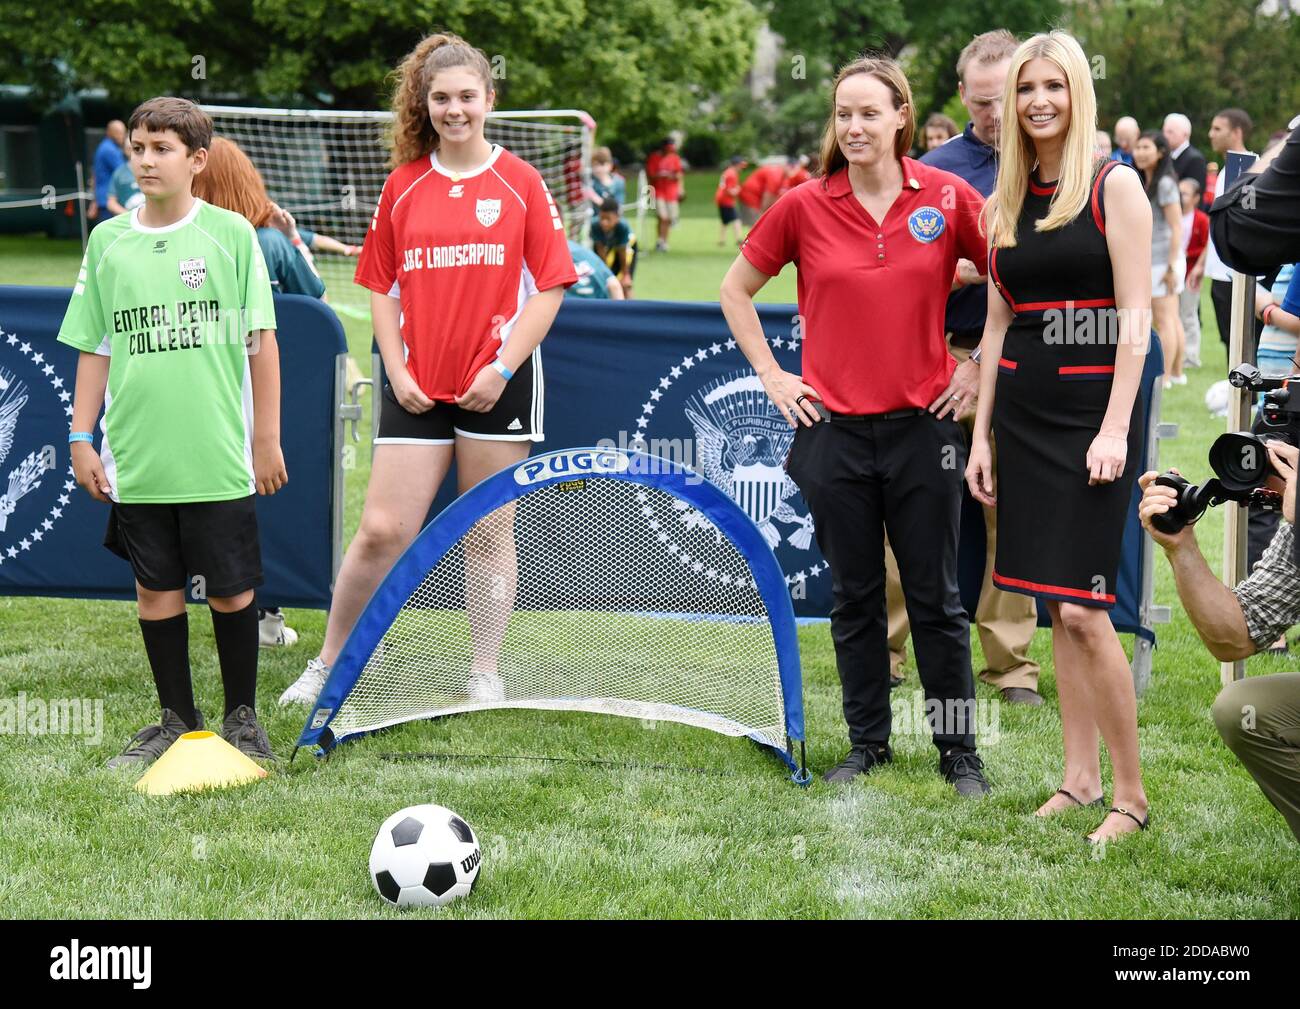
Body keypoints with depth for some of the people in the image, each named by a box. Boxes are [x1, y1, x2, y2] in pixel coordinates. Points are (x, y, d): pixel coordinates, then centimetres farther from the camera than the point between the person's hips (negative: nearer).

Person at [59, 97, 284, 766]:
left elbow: (261, 341, 1)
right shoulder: (107, 241, 6)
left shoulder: (230, 233, -1)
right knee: (156, 589, 7)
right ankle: (177, 721, 20)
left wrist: (266, 439, 0)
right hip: (136, 459, 3)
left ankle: (242, 718, 19)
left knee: (231, 590, 3)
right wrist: (82, 439, 7)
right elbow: (94, 349, 11)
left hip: (219, 457, -2)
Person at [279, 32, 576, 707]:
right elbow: (382, 288, 10)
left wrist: (503, 367, -9)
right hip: (417, 387, 1)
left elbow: (548, 286, 0)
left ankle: (485, 676, 16)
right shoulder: (403, 185, 7)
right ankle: (328, 664, 11)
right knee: (382, 530, -3)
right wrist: (398, 372, -1)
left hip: (497, 386, -1)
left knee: (488, 534, 5)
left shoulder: (521, 184, 1)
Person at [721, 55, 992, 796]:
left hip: (922, 426, -1)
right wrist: (771, 375, 5)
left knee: (936, 597, 4)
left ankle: (959, 749, 15)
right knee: (855, 596, 9)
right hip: (833, 427, 1)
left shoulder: (949, 197, -4)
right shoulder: (804, 207, -1)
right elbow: (737, 290, 11)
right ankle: (868, 742, 21)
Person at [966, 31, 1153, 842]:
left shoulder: (1115, 187, -4)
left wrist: (1116, 427, -17)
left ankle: (1132, 793, 0)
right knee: (1057, 607, 8)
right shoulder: (1002, 206, 11)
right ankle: (1081, 776, 16)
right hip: (1021, 412, 5)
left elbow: (1135, 318, -9)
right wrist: (980, 434, 12)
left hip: (1093, 410, -5)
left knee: (1083, 609, -11)